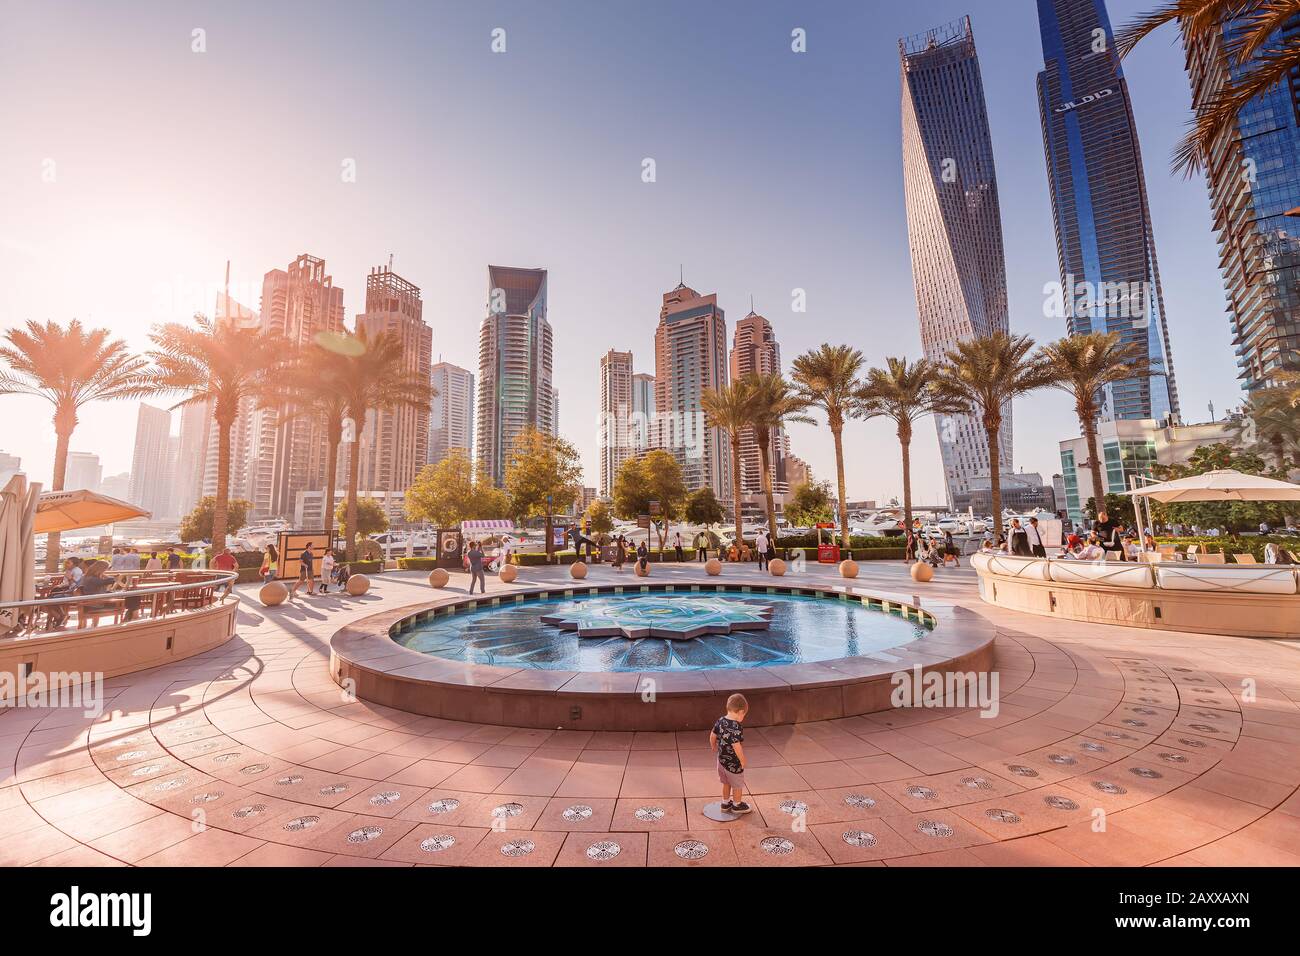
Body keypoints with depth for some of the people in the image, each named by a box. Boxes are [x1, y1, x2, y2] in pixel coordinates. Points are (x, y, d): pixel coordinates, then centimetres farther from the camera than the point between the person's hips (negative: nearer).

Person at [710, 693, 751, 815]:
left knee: (726, 783, 27)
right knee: (737, 785, 19)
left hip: (722, 759, 7)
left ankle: (725, 803, 42)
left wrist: (714, 747, 23)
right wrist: (743, 761, -19)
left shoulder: (720, 721, -7)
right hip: (734, 762, -7)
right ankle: (737, 805, 38)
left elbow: (712, 736, 4)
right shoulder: (736, 727, -30)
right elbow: (736, 746, -33)